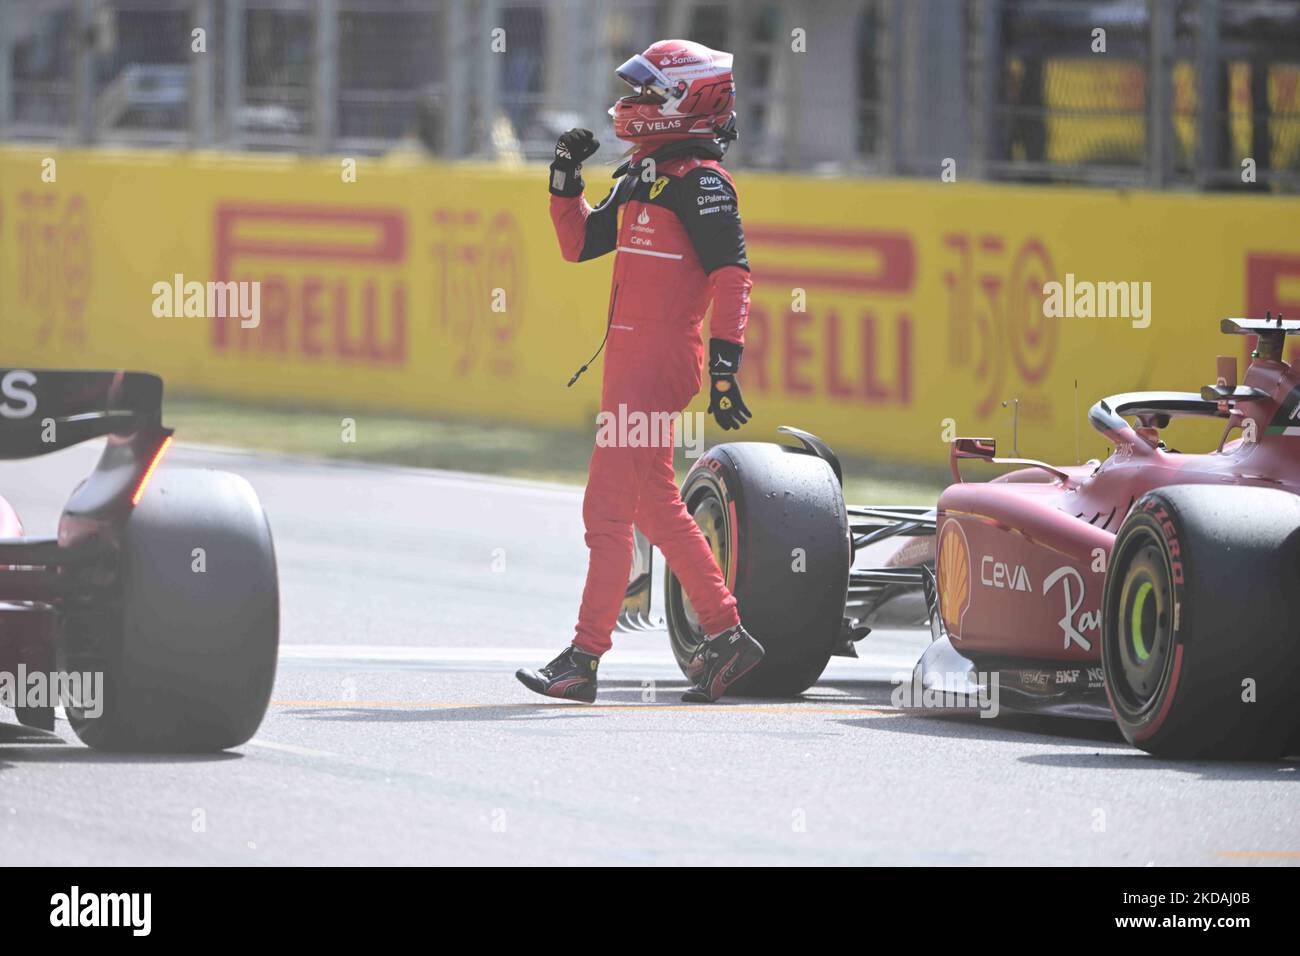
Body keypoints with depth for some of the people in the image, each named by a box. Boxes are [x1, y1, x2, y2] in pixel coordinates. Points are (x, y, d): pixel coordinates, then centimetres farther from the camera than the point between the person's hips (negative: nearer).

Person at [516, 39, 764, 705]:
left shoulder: (700, 183, -11)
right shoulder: (641, 178, 17)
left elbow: (731, 273, -18)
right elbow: (579, 244, 24)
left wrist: (726, 362, -24)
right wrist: (565, 178, 12)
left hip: (658, 362, -10)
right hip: (628, 361, 10)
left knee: (608, 510, -11)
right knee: (657, 511, 14)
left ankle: (584, 659, -11)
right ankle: (726, 637, 20)